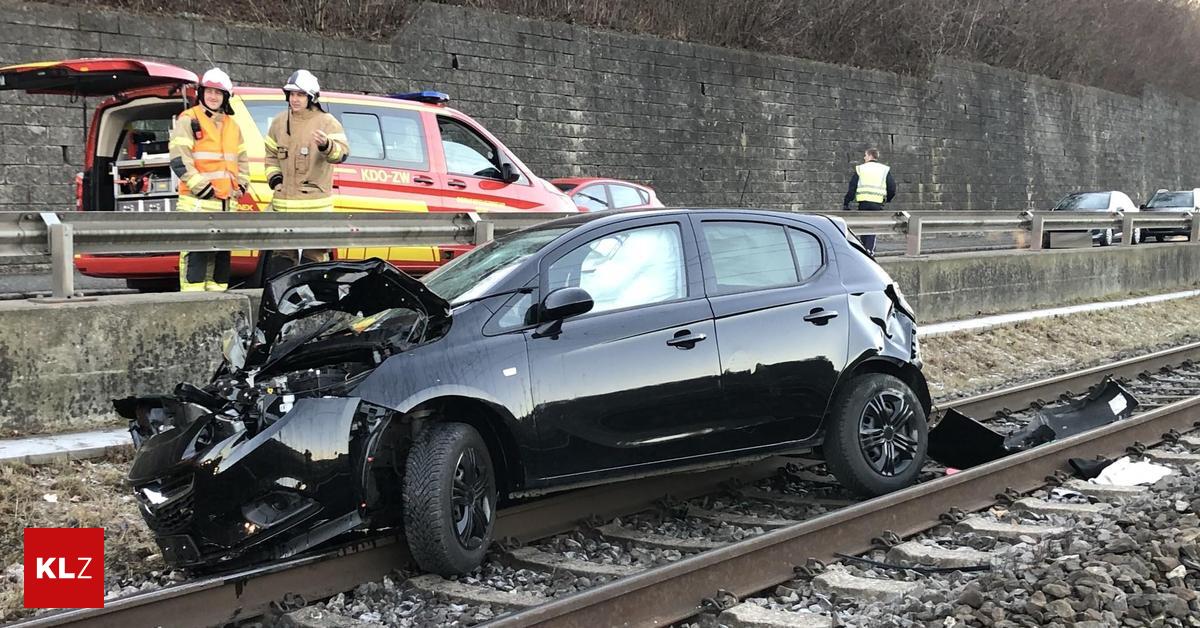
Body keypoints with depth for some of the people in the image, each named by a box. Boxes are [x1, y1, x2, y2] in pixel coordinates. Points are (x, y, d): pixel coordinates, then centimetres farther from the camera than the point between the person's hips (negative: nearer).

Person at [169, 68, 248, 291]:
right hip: (197, 201, -7)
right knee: (196, 252, -10)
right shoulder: (188, 120, -2)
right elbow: (179, 159, -11)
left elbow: (242, 159, 25)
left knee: (221, 253, 11)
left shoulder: (232, 125, 19)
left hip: (227, 202, 7)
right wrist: (202, 187, -16)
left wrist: (241, 185, 8)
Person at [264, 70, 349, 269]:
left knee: (314, 254, -3)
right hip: (284, 204, 5)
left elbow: (342, 152, -19)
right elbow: (271, 154, 23)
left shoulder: (327, 122, -5)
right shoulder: (279, 122, 11)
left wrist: (326, 145, -41)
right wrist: (274, 177, 8)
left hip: (314, 205, -5)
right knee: (282, 254, 12)